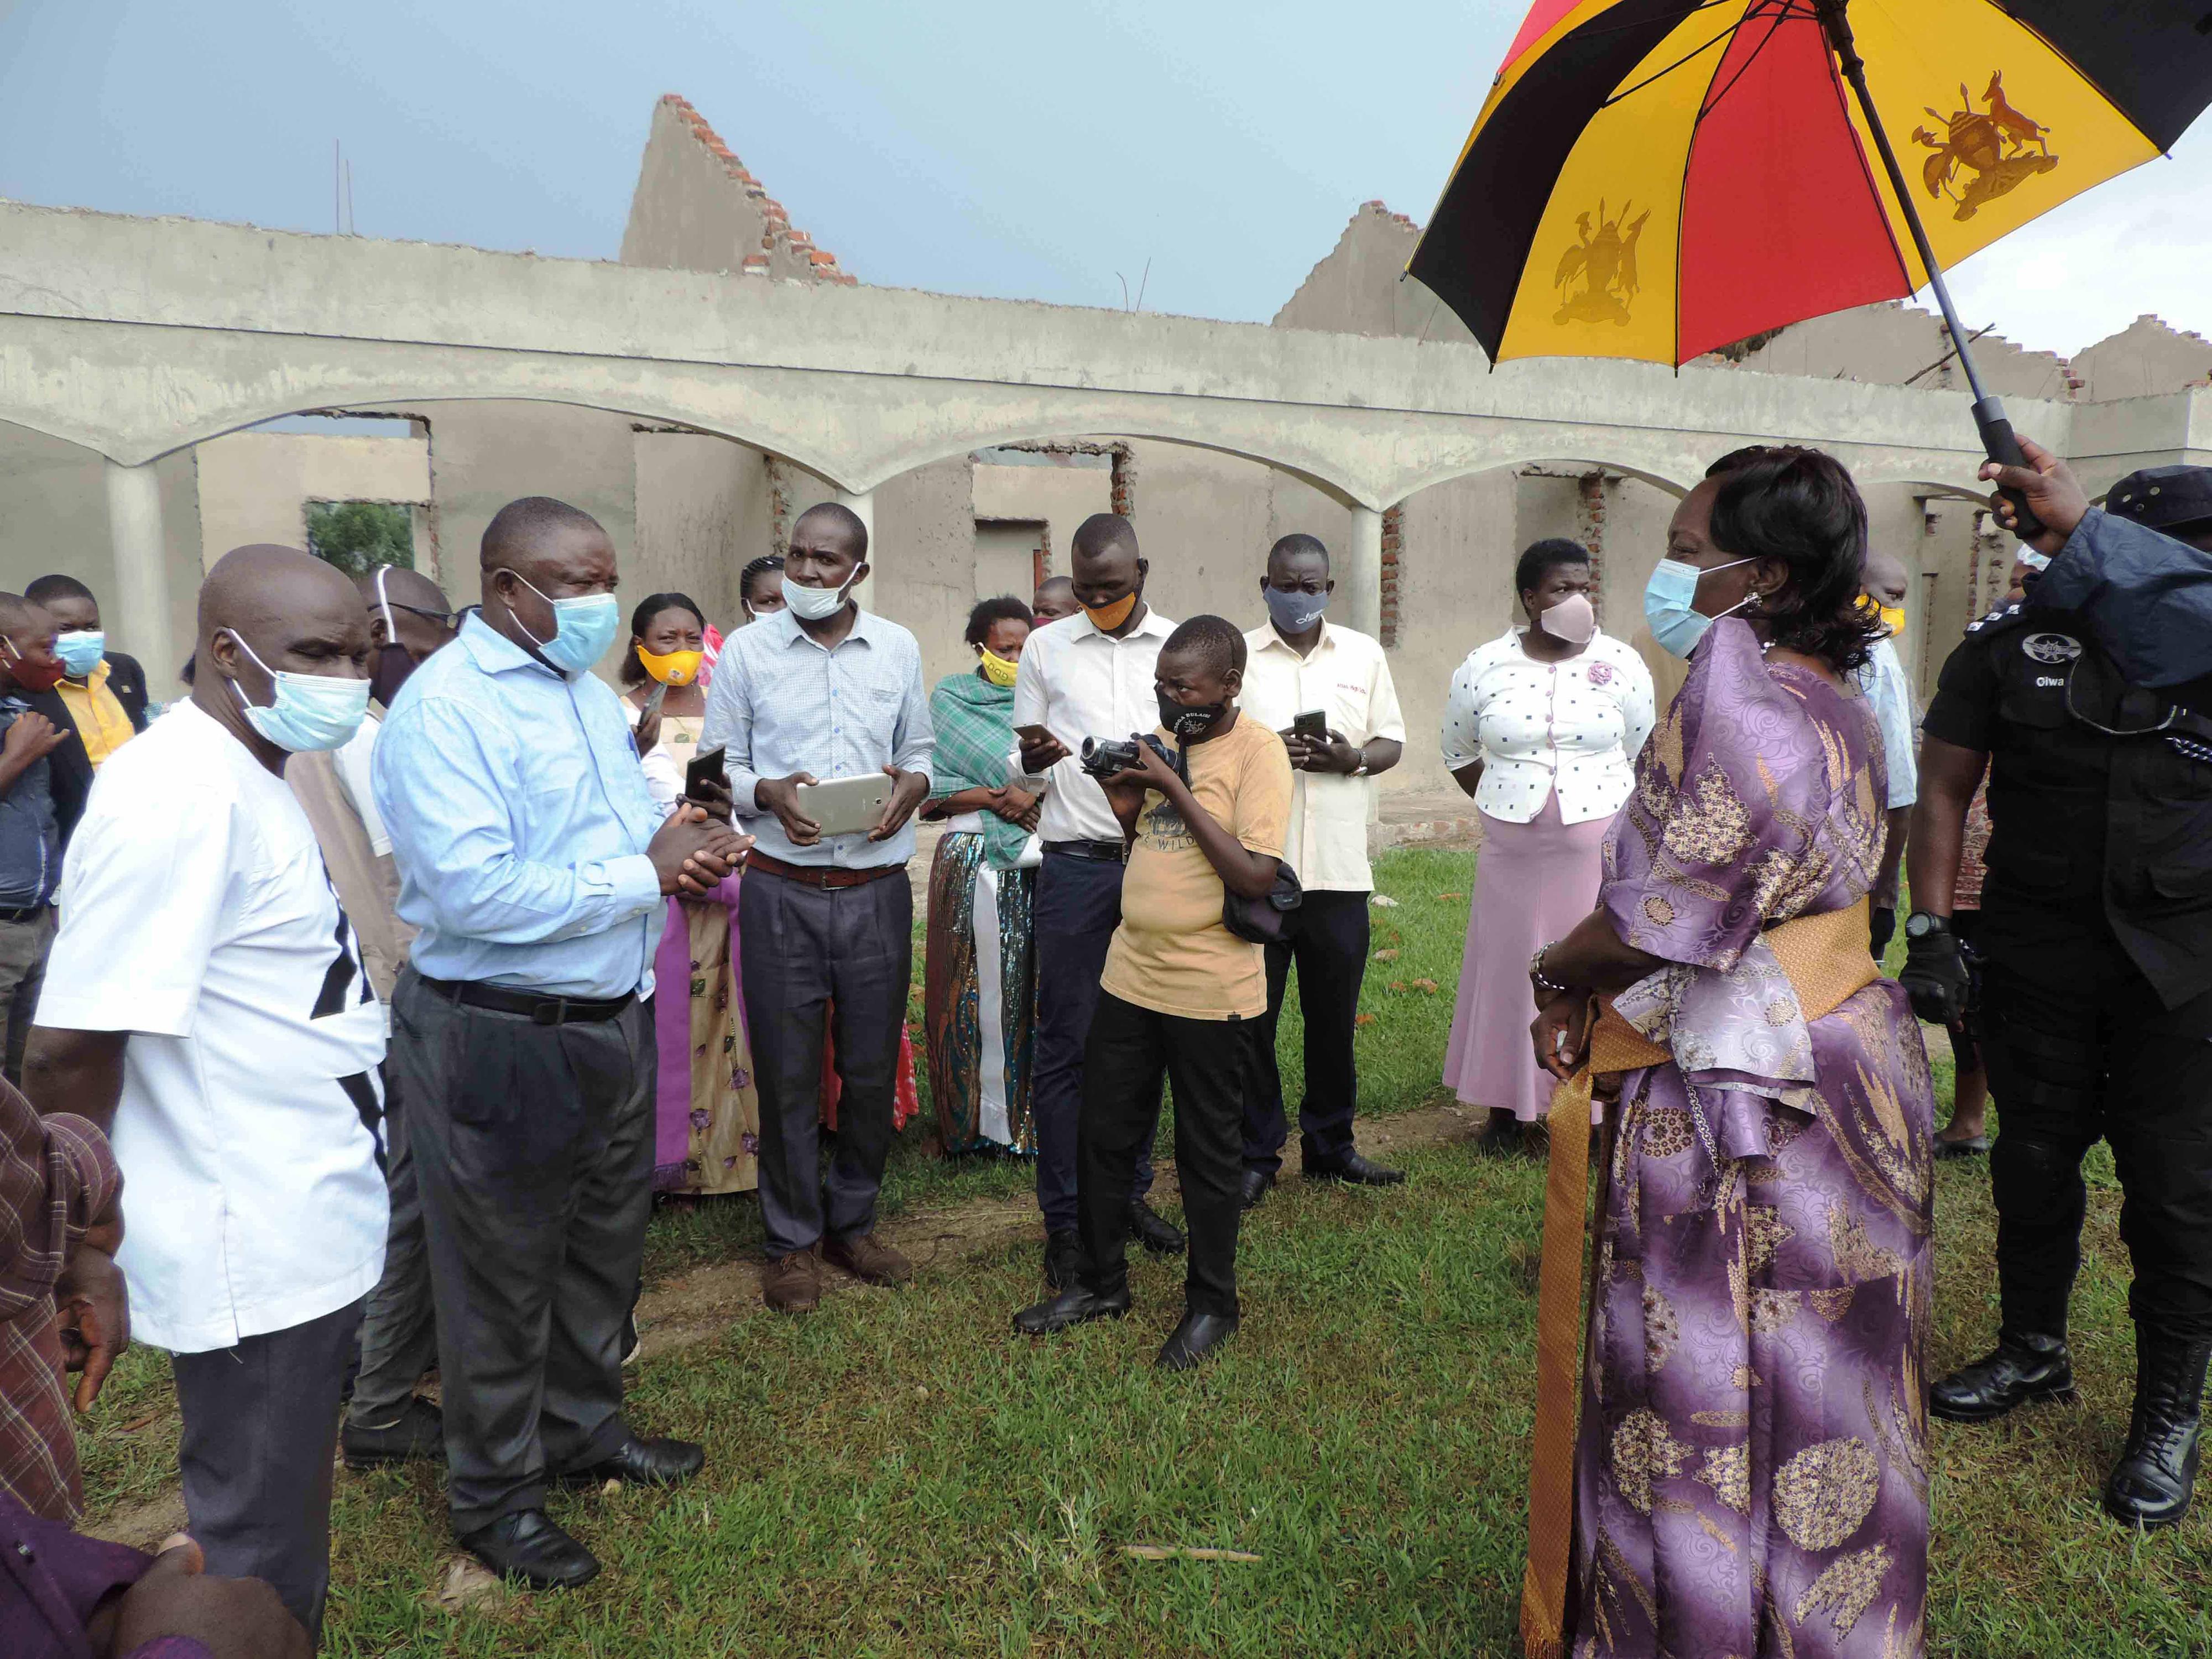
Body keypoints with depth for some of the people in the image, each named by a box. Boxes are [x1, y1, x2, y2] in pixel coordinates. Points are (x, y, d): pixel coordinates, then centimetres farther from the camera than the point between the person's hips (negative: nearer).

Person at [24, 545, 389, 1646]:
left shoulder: (248, 778, 8)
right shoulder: (181, 798, -23)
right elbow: (70, 1050, -24)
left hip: (303, 1229, 9)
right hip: (252, 1254, -9)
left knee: (287, 1520, 25)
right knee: (256, 1552, 10)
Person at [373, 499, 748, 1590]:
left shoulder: (587, 691, 10)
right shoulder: (444, 705, -19)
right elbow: (473, 892, -28)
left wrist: (690, 846, -6)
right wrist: (645, 872, -21)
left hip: (609, 1019, 8)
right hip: (498, 1038, -8)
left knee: (605, 1246, 22)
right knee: (503, 1275, 10)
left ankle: (585, 1429, 44)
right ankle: (493, 1497, 31)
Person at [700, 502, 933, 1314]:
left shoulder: (899, 648, 7)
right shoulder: (746, 649, 2)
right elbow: (719, 763, 3)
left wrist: (911, 786, -9)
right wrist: (768, 793, -17)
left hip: (878, 888, 2)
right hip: (781, 889, -2)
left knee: (872, 1067, 10)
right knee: (787, 1071, 6)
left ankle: (852, 1223, 30)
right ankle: (794, 1241, 23)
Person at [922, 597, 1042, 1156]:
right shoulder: (950, 697, 7)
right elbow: (928, 786, -1)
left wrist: (1030, 795, -11)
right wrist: (998, 799, -12)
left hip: (1042, 863, 2)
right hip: (974, 862, -2)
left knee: (1037, 986, 1)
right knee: (977, 988, -1)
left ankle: (1032, 1116, 11)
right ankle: (976, 1118, 10)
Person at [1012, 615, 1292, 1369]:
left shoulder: (1257, 751, -13)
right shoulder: (1162, 739, 8)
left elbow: (1257, 875, -22)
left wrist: (1176, 790, -21)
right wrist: (1127, 808, -4)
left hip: (1209, 988, -7)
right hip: (1131, 973, 7)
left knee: (1209, 1151, 9)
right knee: (1105, 1135, 16)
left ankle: (1211, 1303, 29)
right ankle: (1101, 1283, 35)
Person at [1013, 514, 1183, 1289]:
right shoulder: (1045, 650, 8)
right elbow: (1021, 768, 10)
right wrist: (1037, 756, -13)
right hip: (1075, 867, -1)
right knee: (1066, 1045, 1)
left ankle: (1131, 1192, 25)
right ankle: (1065, 1219, 12)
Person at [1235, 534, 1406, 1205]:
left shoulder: (1364, 655, 12)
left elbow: (1392, 743, 12)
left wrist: (1351, 758, -10)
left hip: (1339, 868, 2)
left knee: (1334, 1015, 12)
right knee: (1251, 1016, 3)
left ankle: (1330, 1144, 28)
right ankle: (1255, 1154, 16)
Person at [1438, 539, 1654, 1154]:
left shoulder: (1621, 664, -1)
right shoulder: (1483, 667, -1)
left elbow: (1643, 757, 10)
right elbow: (1459, 755, 12)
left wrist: (1622, 820, 7)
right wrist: (1502, 803, 6)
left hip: (1600, 845, 0)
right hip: (1513, 850, 1)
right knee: (1508, 966, 8)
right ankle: (1505, 1107, 22)